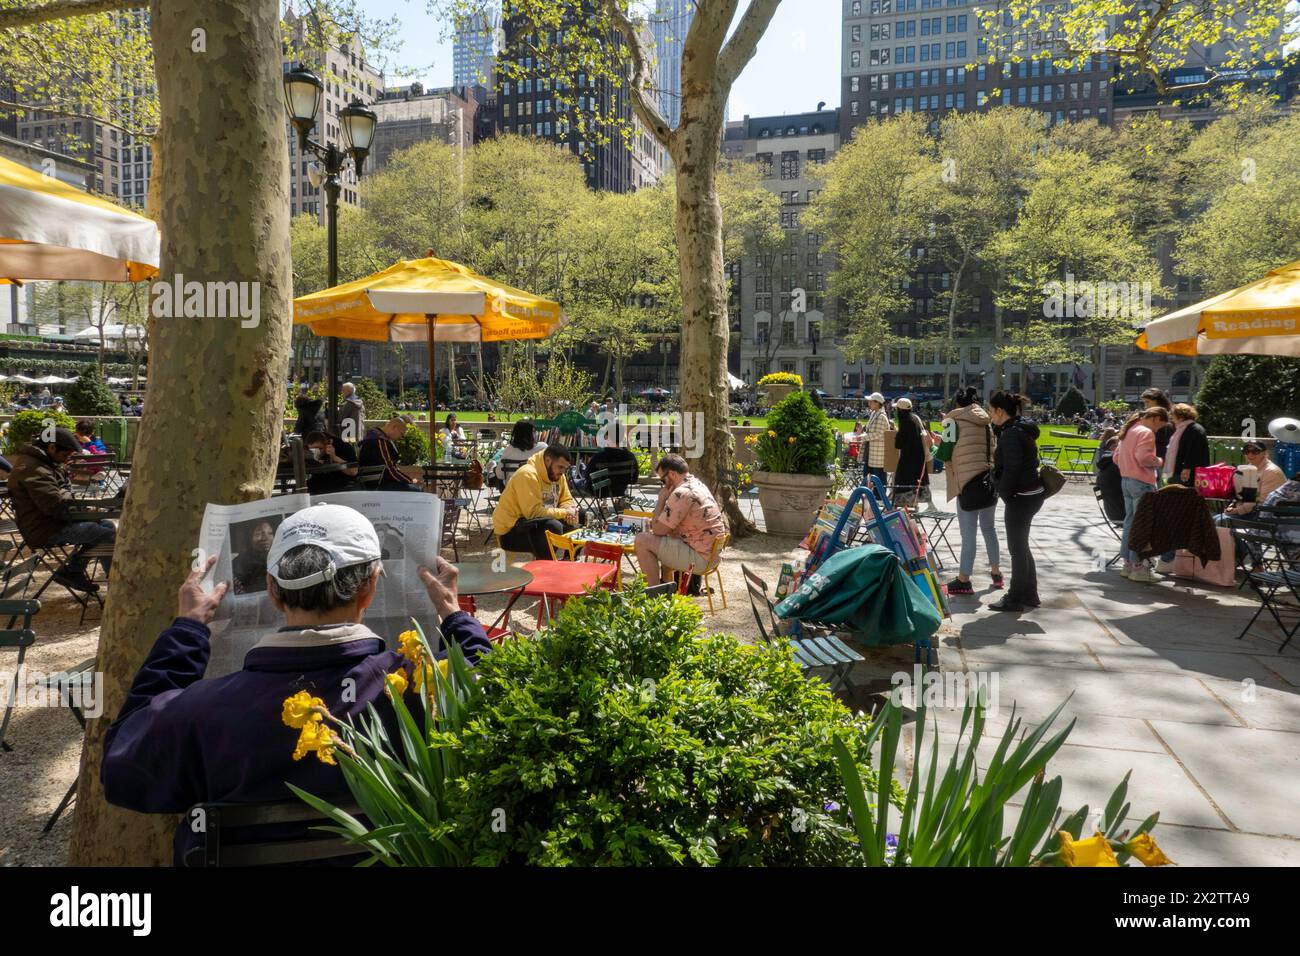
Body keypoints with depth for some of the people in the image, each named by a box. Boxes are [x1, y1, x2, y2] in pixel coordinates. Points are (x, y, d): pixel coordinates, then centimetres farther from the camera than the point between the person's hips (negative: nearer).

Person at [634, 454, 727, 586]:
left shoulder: (682, 493, -20)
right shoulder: (698, 484, 12)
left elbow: (658, 530, -15)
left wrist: (661, 499, -7)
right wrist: (657, 521, 9)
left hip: (700, 558, -10)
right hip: (712, 553, 10)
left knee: (642, 541, -11)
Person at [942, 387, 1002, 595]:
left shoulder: (955, 420, -4)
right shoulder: (987, 422, 12)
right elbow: (994, 451, 16)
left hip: (968, 480, -6)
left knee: (968, 532, -5)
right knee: (989, 527, 18)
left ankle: (963, 580, -3)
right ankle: (996, 572, 27)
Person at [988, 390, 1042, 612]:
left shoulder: (1011, 434, -19)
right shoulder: (1020, 429, 12)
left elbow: (1012, 469, -21)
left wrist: (1004, 493, -12)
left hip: (1020, 497, -10)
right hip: (1031, 494, 10)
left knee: (1017, 548, -1)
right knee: (1021, 546, 18)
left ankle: (1016, 598, 8)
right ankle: (1030, 595, 27)